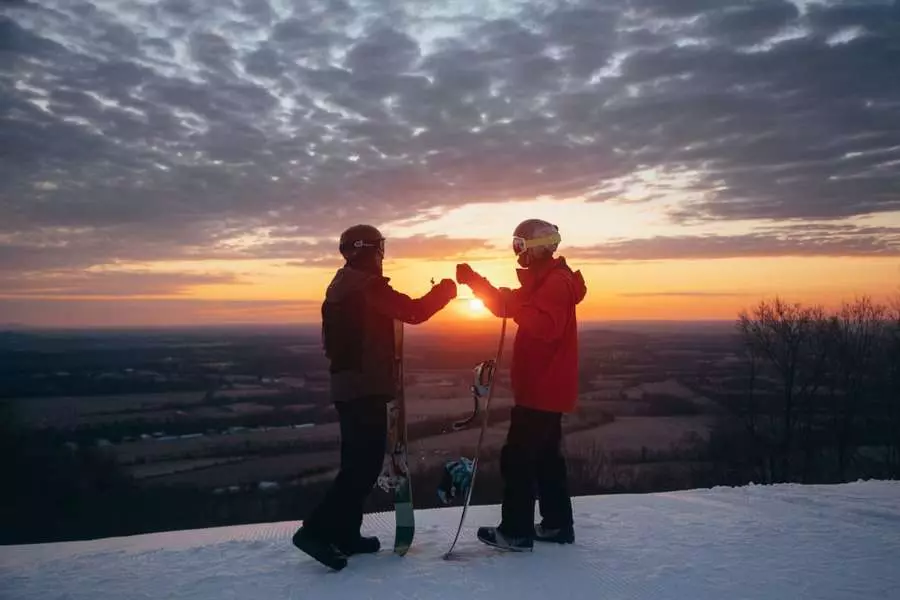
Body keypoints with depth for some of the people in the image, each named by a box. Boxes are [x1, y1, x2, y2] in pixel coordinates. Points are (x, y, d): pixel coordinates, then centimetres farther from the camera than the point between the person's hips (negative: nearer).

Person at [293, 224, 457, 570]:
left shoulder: (340, 286, 15)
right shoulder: (368, 286, -13)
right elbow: (414, 312, -16)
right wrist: (444, 291, -1)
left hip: (346, 384, 10)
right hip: (366, 387, -10)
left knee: (358, 460, 14)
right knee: (366, 462, -7)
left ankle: (344, 533, 19)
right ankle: (318, 529, -9)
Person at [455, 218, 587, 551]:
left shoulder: (556, 281, -16)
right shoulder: (545, 280, 17)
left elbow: (545, 327, -31)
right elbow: (507, 305, 16)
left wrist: (515, 304, -32)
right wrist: (474, 281, 4)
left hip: (543, 387, -11)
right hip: (546, 386, 11)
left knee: (517, 458, -5)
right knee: (546, 456, 15)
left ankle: (517, 531, 1)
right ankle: (557, 524, 23)